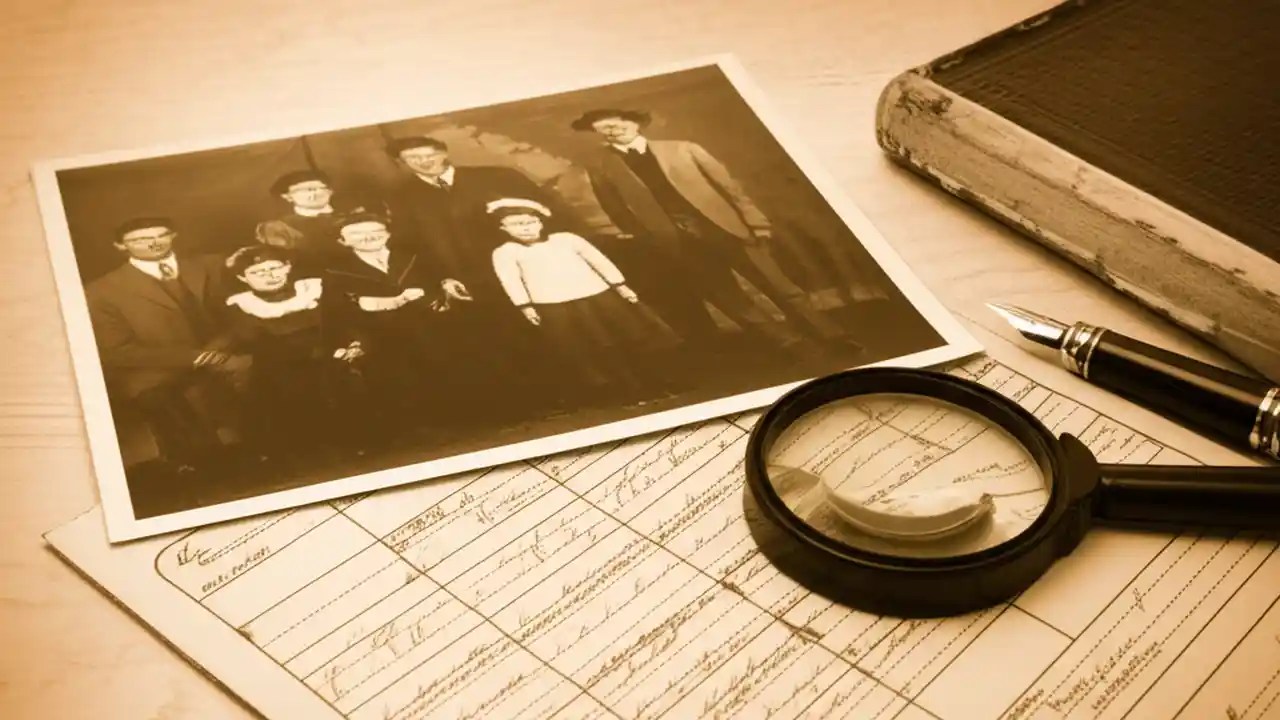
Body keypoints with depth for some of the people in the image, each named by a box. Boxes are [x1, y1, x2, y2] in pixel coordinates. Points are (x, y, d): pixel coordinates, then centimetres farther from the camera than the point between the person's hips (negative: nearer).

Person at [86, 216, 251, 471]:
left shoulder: (209, 267, 12)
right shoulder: (102, 293, 2)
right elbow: (117, 353, -5)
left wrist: (223, 353, -12)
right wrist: (196, 357, -11)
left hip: (230, 366, 4)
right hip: (162, 382, -4)